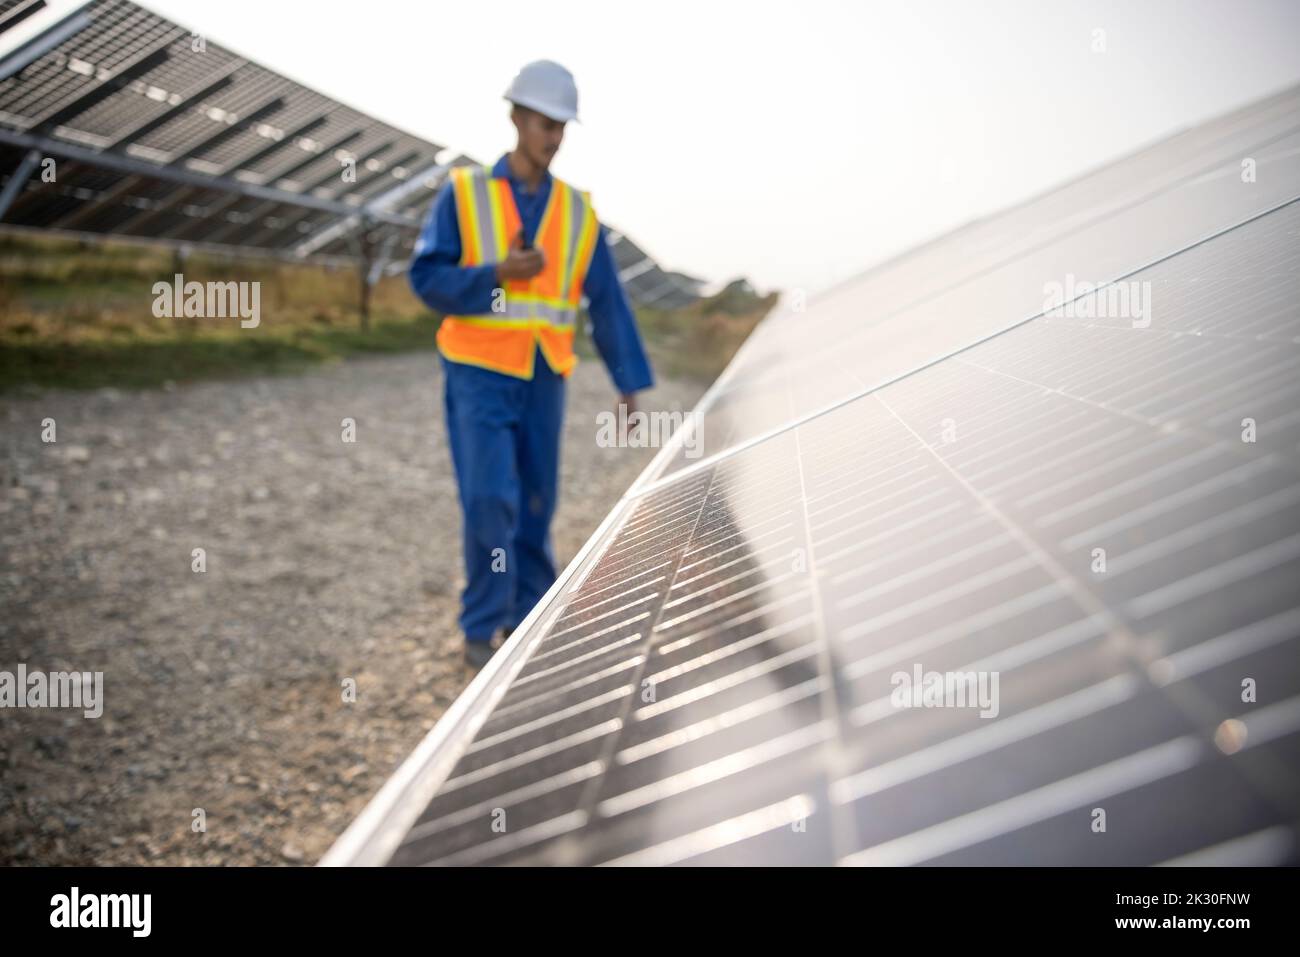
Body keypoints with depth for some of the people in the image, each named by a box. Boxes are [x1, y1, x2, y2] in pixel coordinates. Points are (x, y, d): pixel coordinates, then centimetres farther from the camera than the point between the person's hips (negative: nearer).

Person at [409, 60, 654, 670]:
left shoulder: (577, 212, 4)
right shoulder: (463, 193, -4)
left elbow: (607, 302, 4)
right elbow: (428, 279, -9)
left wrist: (630, 384, 0)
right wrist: (496, 274, -23)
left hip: (543, 382, 3)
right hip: (477, 374, -3)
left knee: (534, 505, 8)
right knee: (490, 502, -12)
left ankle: (526, 621, 23)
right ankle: (482, 631, 2)